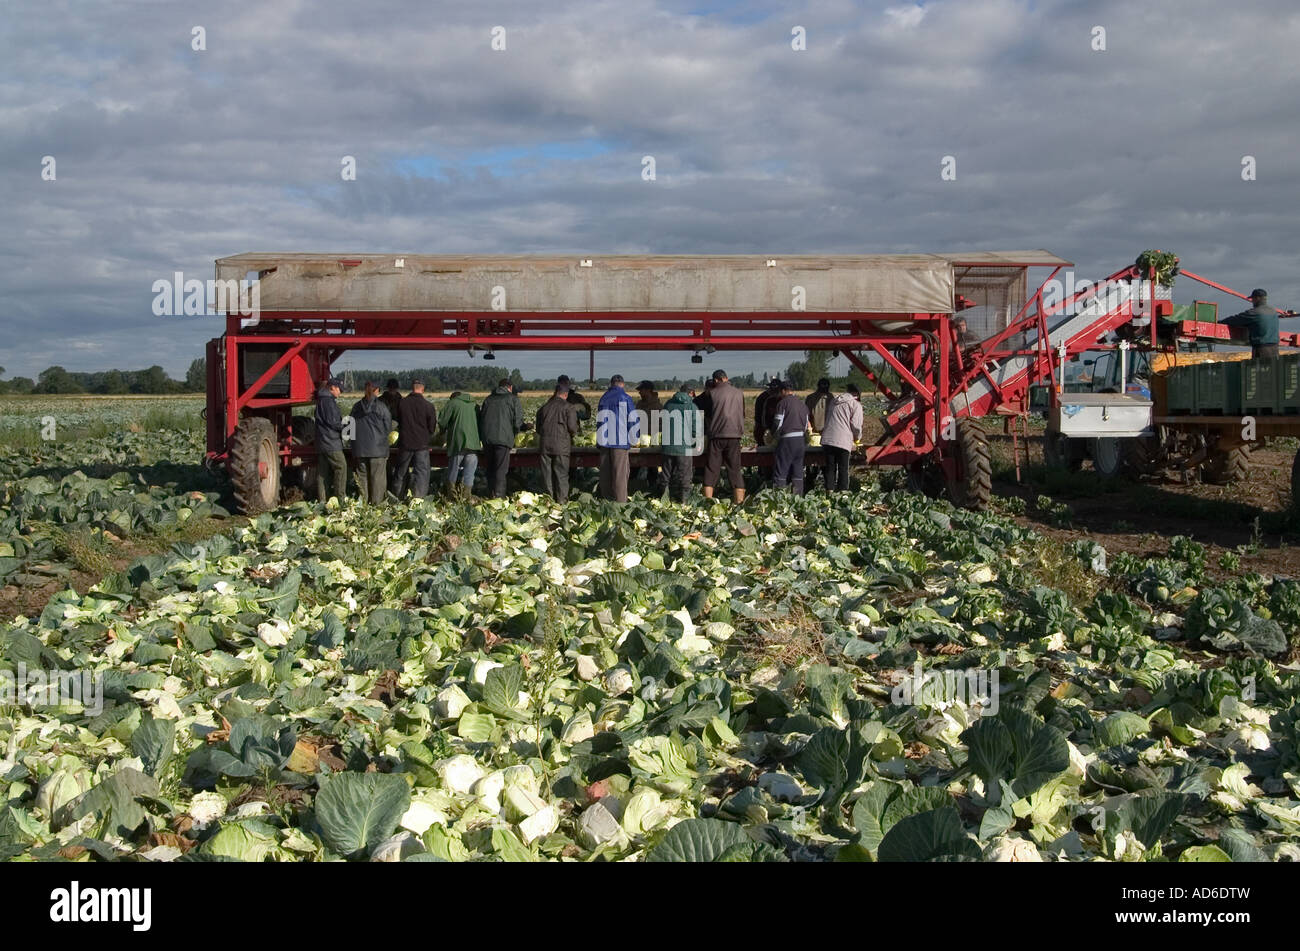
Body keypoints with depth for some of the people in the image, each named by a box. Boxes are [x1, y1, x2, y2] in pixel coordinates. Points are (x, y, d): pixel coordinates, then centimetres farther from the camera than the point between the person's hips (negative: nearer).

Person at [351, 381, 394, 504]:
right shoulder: (380, 406, -9)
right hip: (378, 447, -4)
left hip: (360, 448, 4)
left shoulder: (356, 406, 3)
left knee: (362, 475, 11)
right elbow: (388, 427, -4)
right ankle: (377, 502, 2)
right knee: (377, 476, 2)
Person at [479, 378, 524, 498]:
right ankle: (499, 496, -9)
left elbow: (481, 418, 19)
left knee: (490, 468, 15)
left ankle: (491, 495, 18)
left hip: (487, 438, 5)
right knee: (501, 470, -3)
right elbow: (518, 422, -3)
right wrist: (514, 434, 15)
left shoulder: (488, 398, 17)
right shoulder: (513, 399, 3)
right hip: (503, 438, -5)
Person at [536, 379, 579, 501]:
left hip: (545, 444, 4)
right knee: (561, 473, 2)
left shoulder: (544, 406, 12)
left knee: (546, 472, 8)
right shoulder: (569, 407, -3)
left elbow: (538, 428, 16)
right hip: (561, 445, -4)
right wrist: (573, 434, 11)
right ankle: (562, 498, 3)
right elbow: (572, 427, -10)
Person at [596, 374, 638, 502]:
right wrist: (633, 439, 6)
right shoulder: (625, 398, -4)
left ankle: (606, 498, 13)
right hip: (620, 442, -4)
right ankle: (620, 500, -7)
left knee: (605, 472, 10)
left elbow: (599, 420, 12)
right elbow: (633, 420, -5)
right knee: (620, 473, -4)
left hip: (605, 442, 4)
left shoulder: (603, 399, 9)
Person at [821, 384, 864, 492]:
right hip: (843, 441, -5)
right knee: (843, 469, 3)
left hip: (827, 439, 5)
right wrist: (857, 437, 15)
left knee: (830, 467, 10)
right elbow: (856, 425, -3)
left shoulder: (834, 401, 19)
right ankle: (843, 490, 1)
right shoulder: (856, 405, 1)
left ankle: (829, 490, 9)